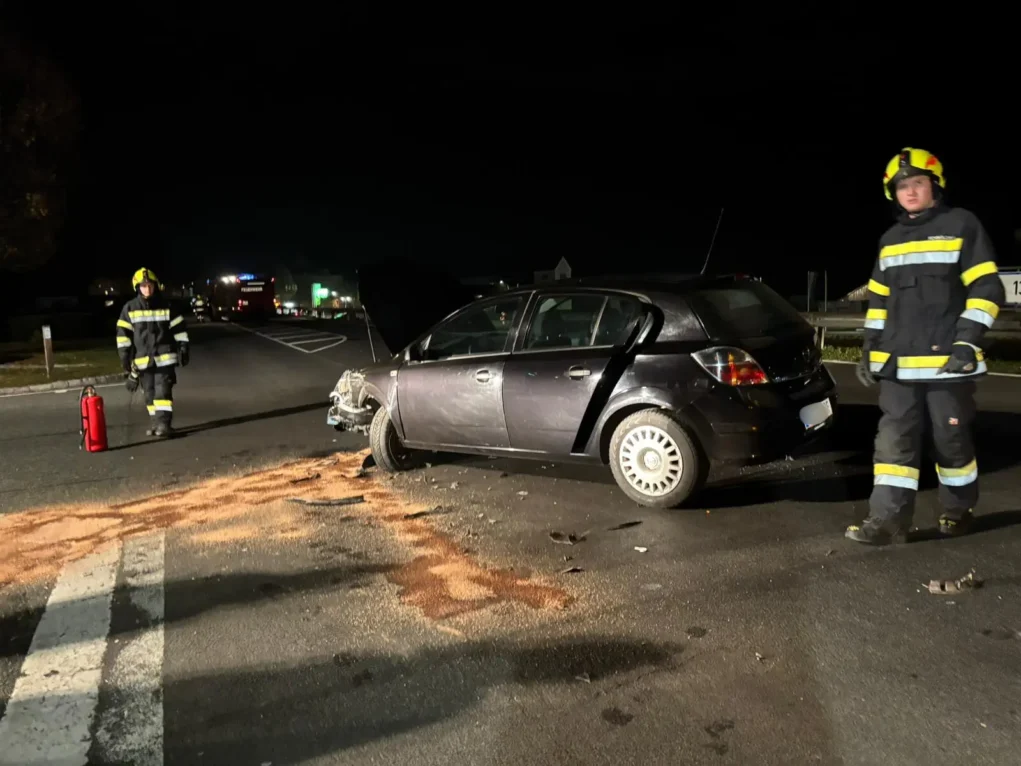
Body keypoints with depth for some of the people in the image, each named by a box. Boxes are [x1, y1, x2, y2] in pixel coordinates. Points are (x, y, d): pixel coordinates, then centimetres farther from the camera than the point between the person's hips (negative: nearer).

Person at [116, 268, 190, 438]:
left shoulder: (166, 306, 0)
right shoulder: (130, 308, 2)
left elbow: (179, 328, 3)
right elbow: (123, 333, 3)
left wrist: (183, 349, -2)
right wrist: (125, 355, -2)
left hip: (164, 356, -2)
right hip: (143, 358, 2)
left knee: (163, 390, -9)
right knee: (150, 393, 9)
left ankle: (164, 423, -11)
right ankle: (157, 423, 17)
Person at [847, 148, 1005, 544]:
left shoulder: (962, 225, -2)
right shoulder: (890, 240, 15)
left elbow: (987, 289, -7)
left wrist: (966, 342, -17)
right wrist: (870, 349, 13)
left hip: (948, 360, -4)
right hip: (898, 364, 5)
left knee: (952, 439, 7)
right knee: (894, 439, 0)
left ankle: (958, 509, 26)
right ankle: (887, 518, 1)